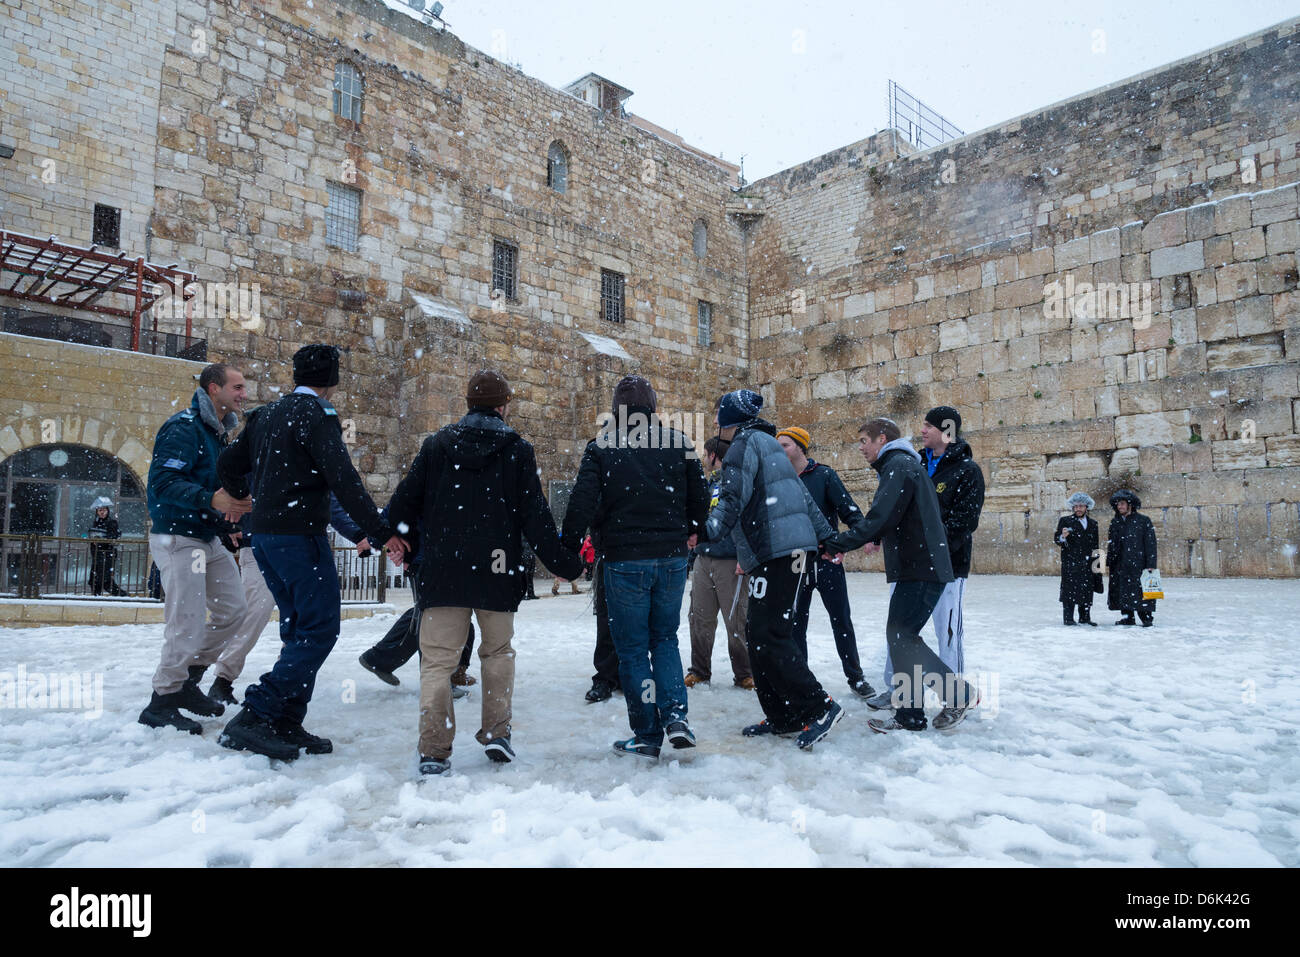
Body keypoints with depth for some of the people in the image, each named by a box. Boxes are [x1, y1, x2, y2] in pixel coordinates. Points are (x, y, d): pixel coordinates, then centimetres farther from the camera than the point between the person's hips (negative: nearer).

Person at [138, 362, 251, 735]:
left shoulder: (218, 432, 15)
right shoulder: (184, 427, -14)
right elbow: (162, 481, -24)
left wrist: (234, 506, 4)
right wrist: (211, 500, -34)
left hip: (209, 538, 9)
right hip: (178, 537, -9)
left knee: (231, 610, 9)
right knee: (188, 624, -9)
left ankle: (185, 679, 22)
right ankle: (162, 702, 5)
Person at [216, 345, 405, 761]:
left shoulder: (267, 414, 16)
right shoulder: (316, 415, -10)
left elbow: (228, 465, 21)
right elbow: (343, 479, -20)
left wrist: (243, 499, 42)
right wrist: (381, 531, -22)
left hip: (264, 535, 9)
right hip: (300, 535, -9)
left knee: (299, 628, 14)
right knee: (320, 629, -6)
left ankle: (286, 725, 14)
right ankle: (254, 718, -10)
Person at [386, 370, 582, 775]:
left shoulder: (436, 445, 4)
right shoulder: (517, 450, -1)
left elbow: (406, 501, 7)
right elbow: (535, 517, -4)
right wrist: (565, 562, 3)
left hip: (442, 573, 1)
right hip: (497, 574, 0)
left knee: (437, 658, 4)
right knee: (498, 651, 18)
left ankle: (433, 749, 1)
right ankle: (496, 733, 17)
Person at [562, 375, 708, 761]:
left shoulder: (601, 446, -5)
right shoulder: (679, 442, 4)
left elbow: (582, 504, -10)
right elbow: (700, 497, 10)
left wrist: (568, 548, 1)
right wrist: (690, 532, 28)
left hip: (624, 560, -3)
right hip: (672, 557, 3)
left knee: (633, 648, 7)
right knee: (665, 638, 19)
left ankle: (647, 737, 12)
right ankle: (675, 715, 4)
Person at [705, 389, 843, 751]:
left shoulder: (745, 442, -5)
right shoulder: (768, 443, 24)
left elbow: (733, 499, -17)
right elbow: (802, 495, 24)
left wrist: (704, 532, -17)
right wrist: (826, 537, 26)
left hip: (778, 552, -10)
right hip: (794, 545, 10)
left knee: (769, 636, -8)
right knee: (757, 634, 11)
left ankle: (819, 708, -3)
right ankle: (782, 716, 17)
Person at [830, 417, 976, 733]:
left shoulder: (898, 465, -12)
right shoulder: (908, 464, 21)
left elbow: (879, 518, -21)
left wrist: (838, 544, -18)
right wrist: (883, 539, 18)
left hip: (921, 570, -10)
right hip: (921, 566, 10)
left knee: (901, 637, -8)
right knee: (900, 636, 9)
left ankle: (958, 694, 3)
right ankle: (909, 716, 13)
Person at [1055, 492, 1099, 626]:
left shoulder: (1093, 523, 16)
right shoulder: (1065, 521, 4)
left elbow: (1095, 543, 24)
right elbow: (1056, 539, 0)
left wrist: (1095, 553, 6)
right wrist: (1063, 537, -21)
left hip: (1087, 563, 4)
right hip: (1070, 563, -4)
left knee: (1087, 590, 4)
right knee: (1069, 589, -7)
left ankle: (1085, 617, 12)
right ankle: (1068, 618, -3)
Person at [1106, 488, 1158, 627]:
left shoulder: (1143, 521, -1)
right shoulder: (1115, 522, 13)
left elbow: (1150, 543, -4)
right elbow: (1111, 543, 16)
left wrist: (1150, 565, -10)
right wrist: (1108, 561, 8)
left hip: (1137, 563, -5)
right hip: (1119, 566, 5)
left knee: (1140, 591, -6)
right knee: (1121, 591, 4)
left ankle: (1147, 618, 5)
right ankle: (1128, 618, 12)